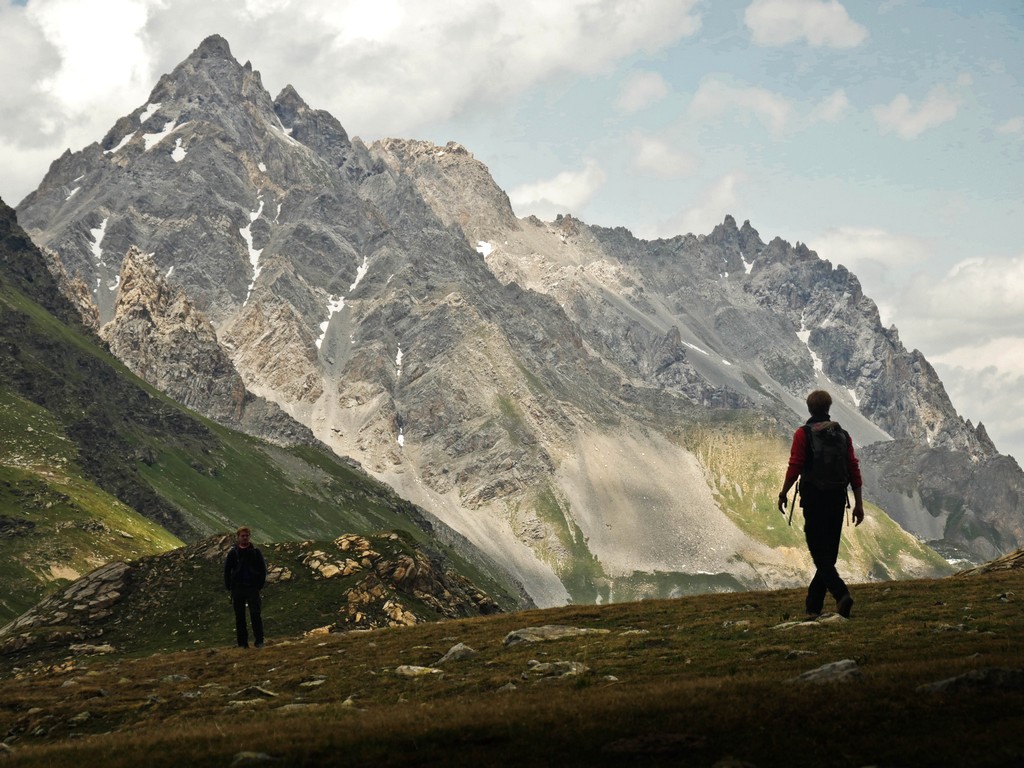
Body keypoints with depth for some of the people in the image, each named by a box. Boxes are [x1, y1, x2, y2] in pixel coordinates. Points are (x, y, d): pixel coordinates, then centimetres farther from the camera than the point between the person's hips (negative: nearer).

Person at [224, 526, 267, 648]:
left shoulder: (256, 552, 4)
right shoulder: (232, 553, 4)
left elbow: (263, 569, 7)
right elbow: (227, 570, 7)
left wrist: (260, 585, -2)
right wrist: (229, 587, 0)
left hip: (253, 587, -1)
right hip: (237, 588, 1)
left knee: (256, 614, -9)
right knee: (239, 617, 4)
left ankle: (259, 641, -5)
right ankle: (242, 643, 9)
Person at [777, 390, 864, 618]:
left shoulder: (803, 434, -7)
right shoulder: (842, 434, 6)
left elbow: (795, 467, -11)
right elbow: (854, 469, 4)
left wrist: (783, 494, 4)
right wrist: (858, 503, 10)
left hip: (813, 500, -5)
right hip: (837, 500, 5)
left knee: (820, 552, -5)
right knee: (829, 553, 14)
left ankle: (841, 594, -27)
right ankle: (813, 604, 20)